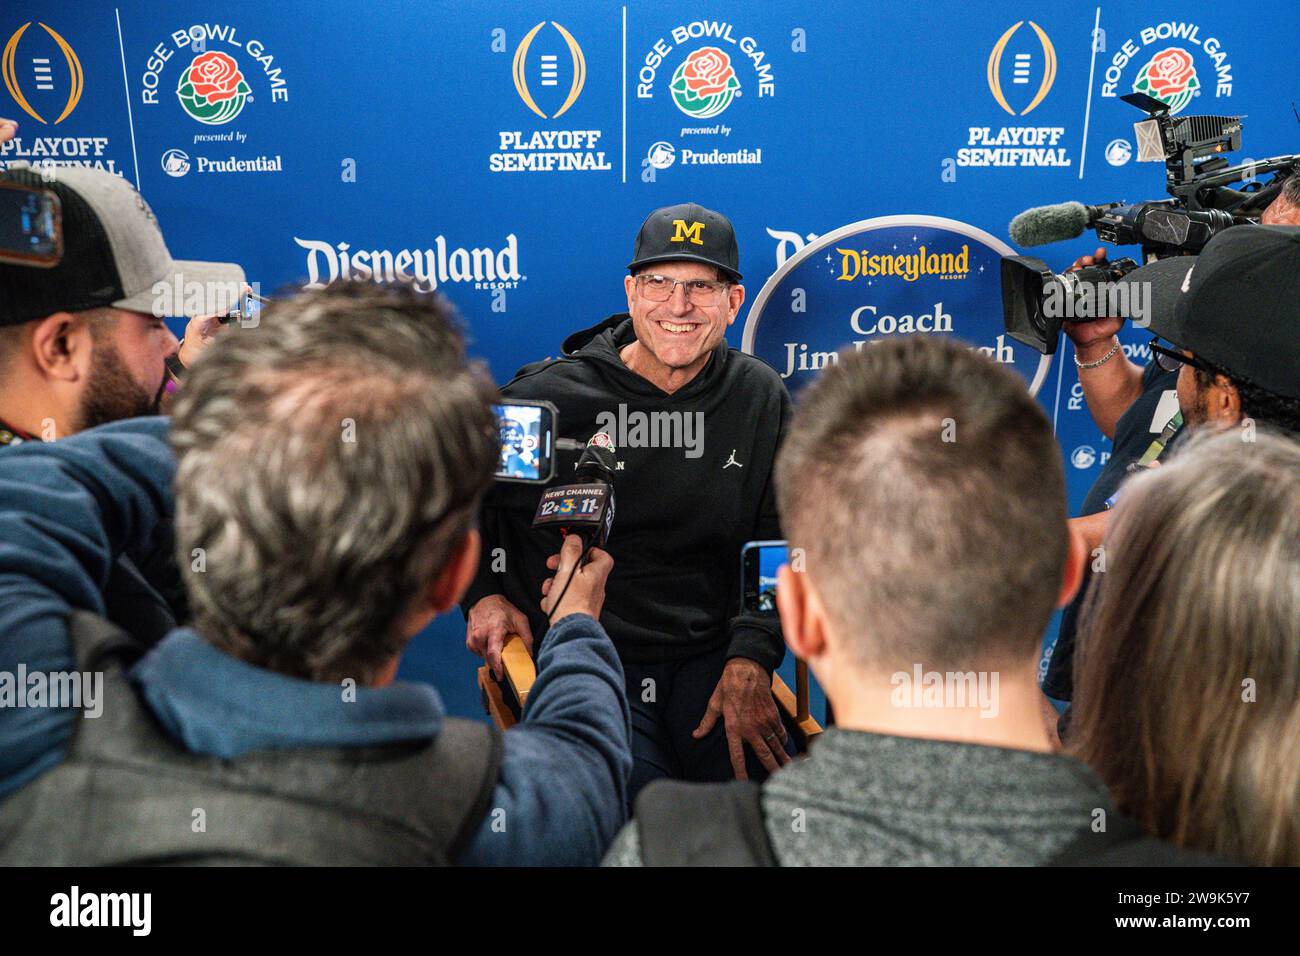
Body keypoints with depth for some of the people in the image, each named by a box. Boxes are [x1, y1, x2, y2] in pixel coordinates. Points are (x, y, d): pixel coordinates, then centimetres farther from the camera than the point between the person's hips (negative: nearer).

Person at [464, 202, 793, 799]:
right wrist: (483, 594, 0)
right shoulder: (548, 396, -2)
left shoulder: (759, 399, 6)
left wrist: (749, 661, -6)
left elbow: (779, 547, 8)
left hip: (709, 658, 3)